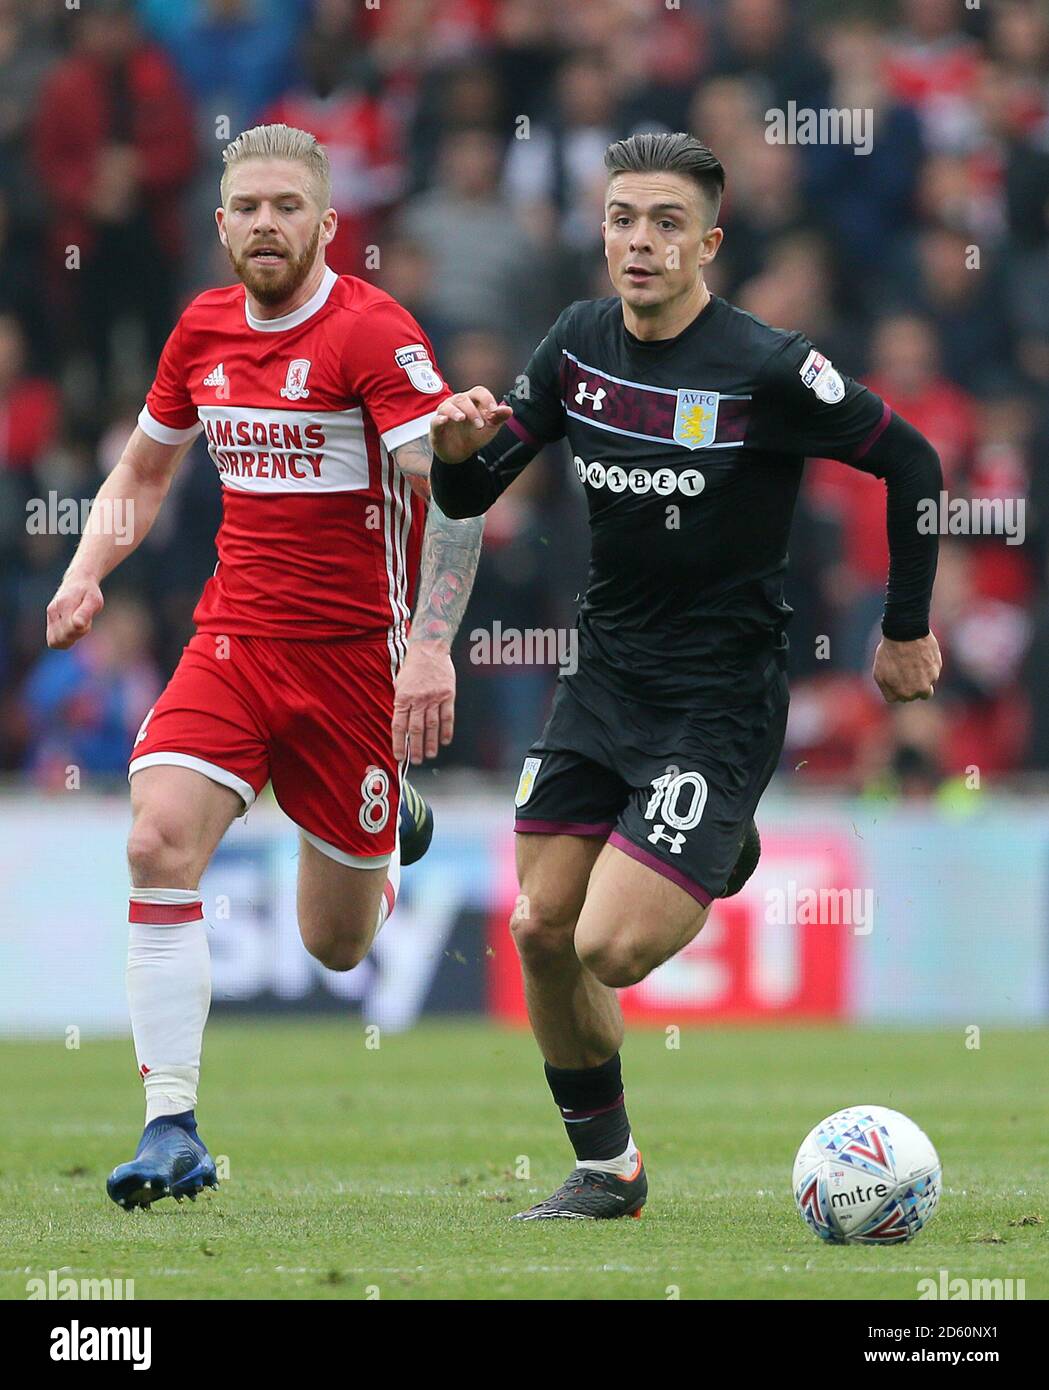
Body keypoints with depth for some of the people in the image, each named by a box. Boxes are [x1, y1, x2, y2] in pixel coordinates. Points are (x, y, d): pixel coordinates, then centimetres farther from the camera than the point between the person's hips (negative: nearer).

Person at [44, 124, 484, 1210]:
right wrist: (87, 571, 3)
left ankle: (387, 836, 44)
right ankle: (171, 1130, -19)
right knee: (158, 843, -23)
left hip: (353, 652, -4)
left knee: (336, 948, 6)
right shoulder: (203, 329, 5)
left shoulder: (372, 333, -13)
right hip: (232, 641, 4)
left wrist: (431, 644, -29)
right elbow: (144, 470, 21)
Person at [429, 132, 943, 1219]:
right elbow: (469, 496, 7)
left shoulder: (767, 370, -18)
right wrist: (457, 449, -17)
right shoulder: (580, 343, 0)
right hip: (603, 675, 6)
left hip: (719, 703, -6)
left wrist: (907, 630, 0)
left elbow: (910, 464, -6)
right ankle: (605, 1167, 24)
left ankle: (720, 855, 18)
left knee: (612, 948, -15)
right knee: (542, 932, 5)